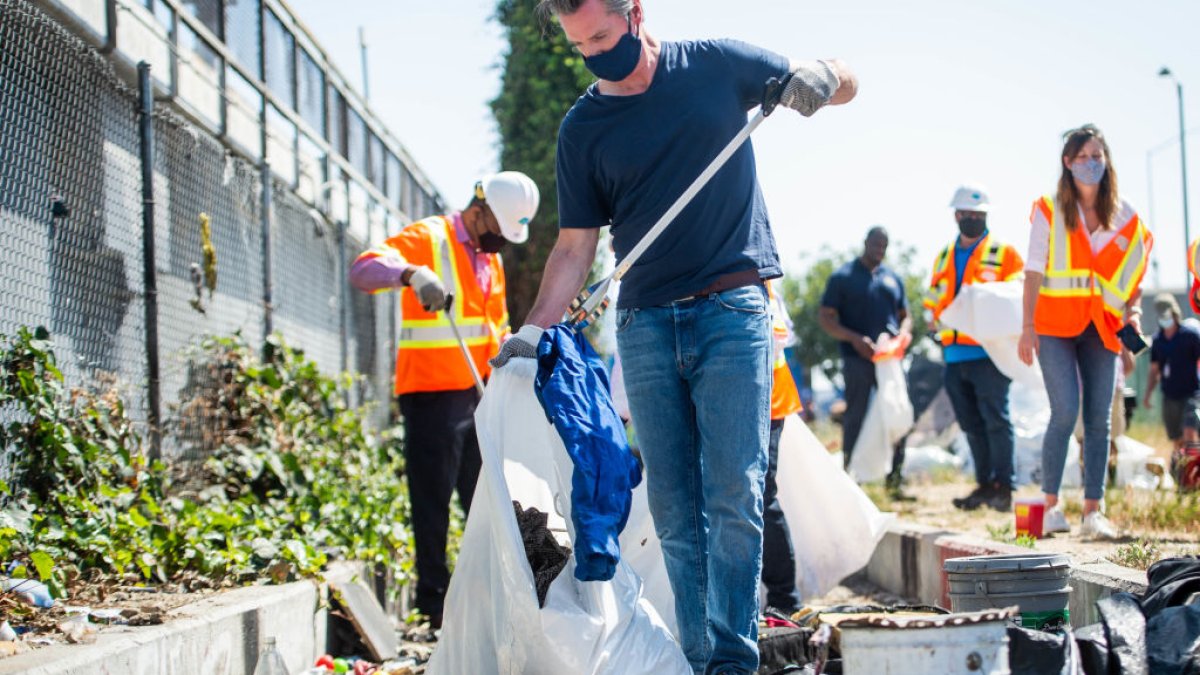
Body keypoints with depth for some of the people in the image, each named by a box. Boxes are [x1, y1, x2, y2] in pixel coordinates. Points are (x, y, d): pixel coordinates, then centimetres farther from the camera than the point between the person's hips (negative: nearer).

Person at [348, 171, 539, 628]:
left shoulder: (491, 259, 17)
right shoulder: (428, 239, -9)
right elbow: (364, 269, -25)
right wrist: (411, 274, -43)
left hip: (477, 394, 8)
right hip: (431, 395, -8)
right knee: (433, 502, -4)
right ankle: (435, 604, 0)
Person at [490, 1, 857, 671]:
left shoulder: (715, 65, 3)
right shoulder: (582, 127, 8)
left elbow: (846, 82, 12)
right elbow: (576, 245, 8)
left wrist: (819, 79, -12)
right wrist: (535, 330, -5)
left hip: (733, 313, -3)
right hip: (646, 326, 3)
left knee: (733, 497, -10)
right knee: (673, 511, 1)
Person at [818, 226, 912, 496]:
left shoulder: (893, 278, 18)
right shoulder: (843, 277, 3)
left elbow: (905, 316, 24)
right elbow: (825, 317, -1)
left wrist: (903, 334, 0)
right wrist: (854, 339, -15)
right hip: (857, 360, -4)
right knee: (855, 420, -2)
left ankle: (895, 481, 7)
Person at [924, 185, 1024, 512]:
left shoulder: (1004, 254, 4)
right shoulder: (944, 257, 20)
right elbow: (933, 301, 24)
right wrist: (938, 318, 4)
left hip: (988, 352, -6)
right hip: (954, 354, 6)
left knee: (995, 420, -9)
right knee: (971, 424, 9)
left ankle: (1004, 487, -6)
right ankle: (985, 483, 15)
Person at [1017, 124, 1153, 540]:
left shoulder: (1124, 216, 7)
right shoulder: (1049, 211, -1)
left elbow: (1133, 274, 14)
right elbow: (1034, 272, -3)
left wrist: (1133, 311, -4)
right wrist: (1027, 327, -10)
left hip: (1100, 328, 3)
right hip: (1055, 324, -3)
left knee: (1099, 418, -1)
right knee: (1066, 412, -13)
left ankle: (1093, 512, 2)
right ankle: (1051, 505, -2)